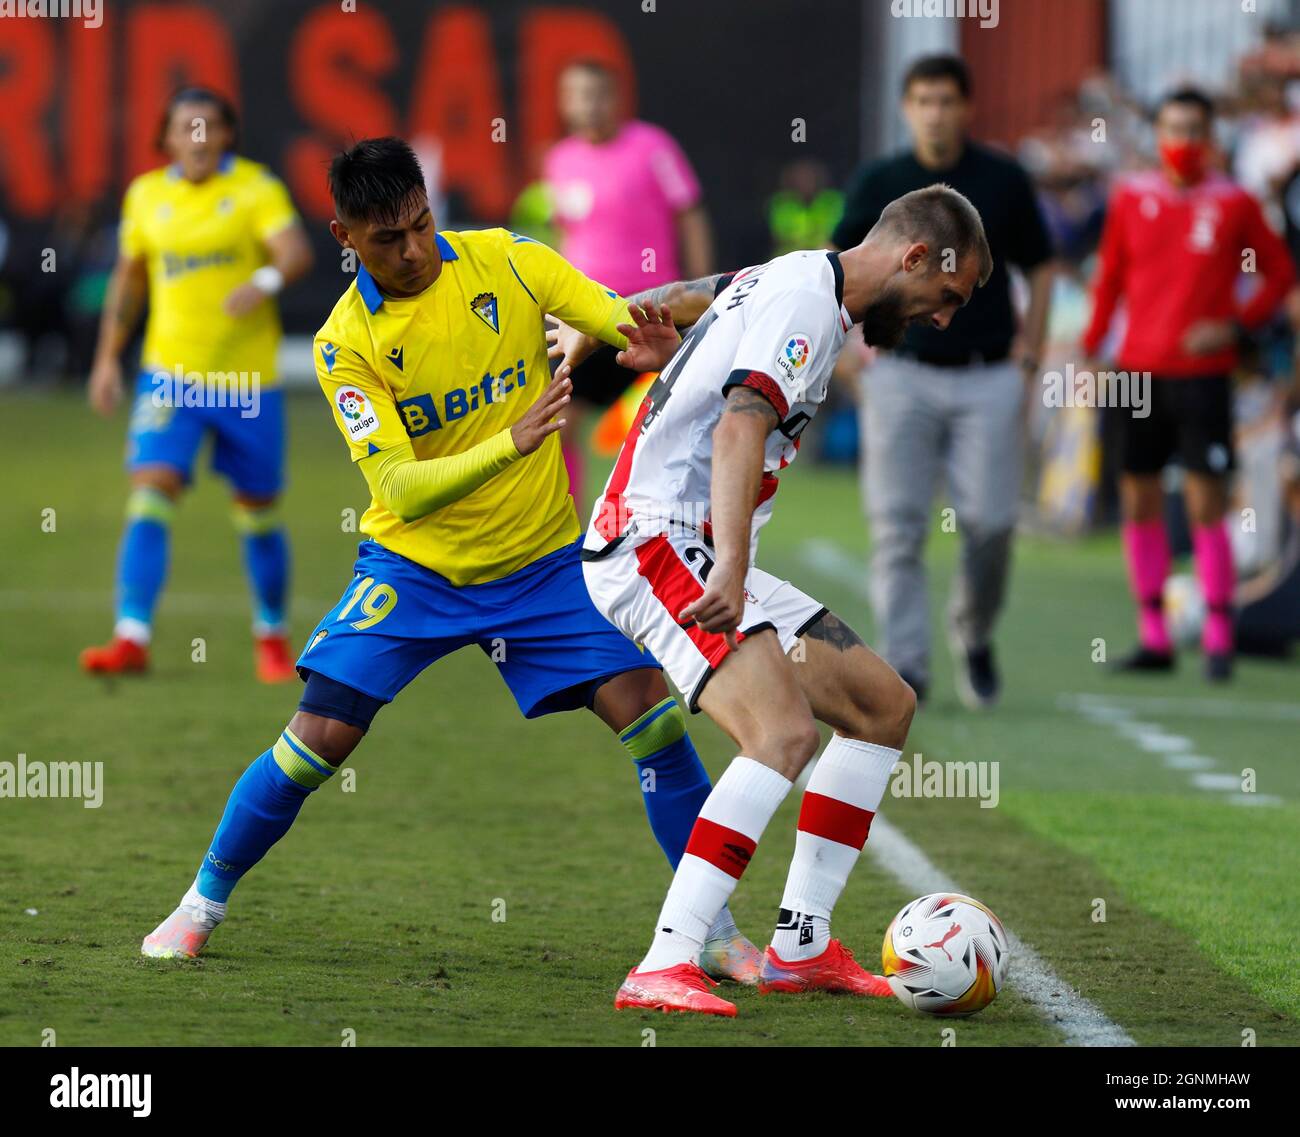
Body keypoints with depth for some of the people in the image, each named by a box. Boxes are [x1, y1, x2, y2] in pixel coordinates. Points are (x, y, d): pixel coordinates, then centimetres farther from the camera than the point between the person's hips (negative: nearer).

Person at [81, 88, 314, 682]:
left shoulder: (256, 187, -5)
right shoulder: (145, 195, 6)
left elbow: (296, 251, -20)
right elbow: (128, 278, 18)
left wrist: (265, 281, -41)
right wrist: (107, 359, 16)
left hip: (247, 378, -2)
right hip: (169, 372, 2)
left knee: (259, 511, 8)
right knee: (150, 491, -15)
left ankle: (272, 634, 29)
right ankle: (132, 638, -20)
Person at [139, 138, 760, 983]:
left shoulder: (502, 260, -9)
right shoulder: (347, 342, -15)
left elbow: (628, 323, -9)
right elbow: (399, 488, -23)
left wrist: (658, 346, -35)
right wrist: (509, 445, -38)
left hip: (543, 562, 2)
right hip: (415, 565, -2)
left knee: (650, 708, -13)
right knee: (321, 734, -11)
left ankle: (714, 928, 0)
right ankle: (205, 902, 12)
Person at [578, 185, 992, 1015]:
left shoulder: (787, 283, 19)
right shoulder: (806, 296, -14)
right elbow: (740, 425, -29)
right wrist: (729, 574, -37)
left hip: (709, 557, 11)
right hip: (661, 540, -11)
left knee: (884, 705, 13)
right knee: (786, 731, -29)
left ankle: (802, 947, 12)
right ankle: (664, 968, -34)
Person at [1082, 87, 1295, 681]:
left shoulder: (1234, 203, 0)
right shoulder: (1131, 198, 8)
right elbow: (1109, 279, 15)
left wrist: (1235, 325, -7)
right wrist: (1090, 348, 8)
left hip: (1203, 372, -3)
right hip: (1139, 371, 3)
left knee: (1206, 501, -7)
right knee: (1139, 498, 4)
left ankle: (1218, 638, -2)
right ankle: (1154, 637, 12)